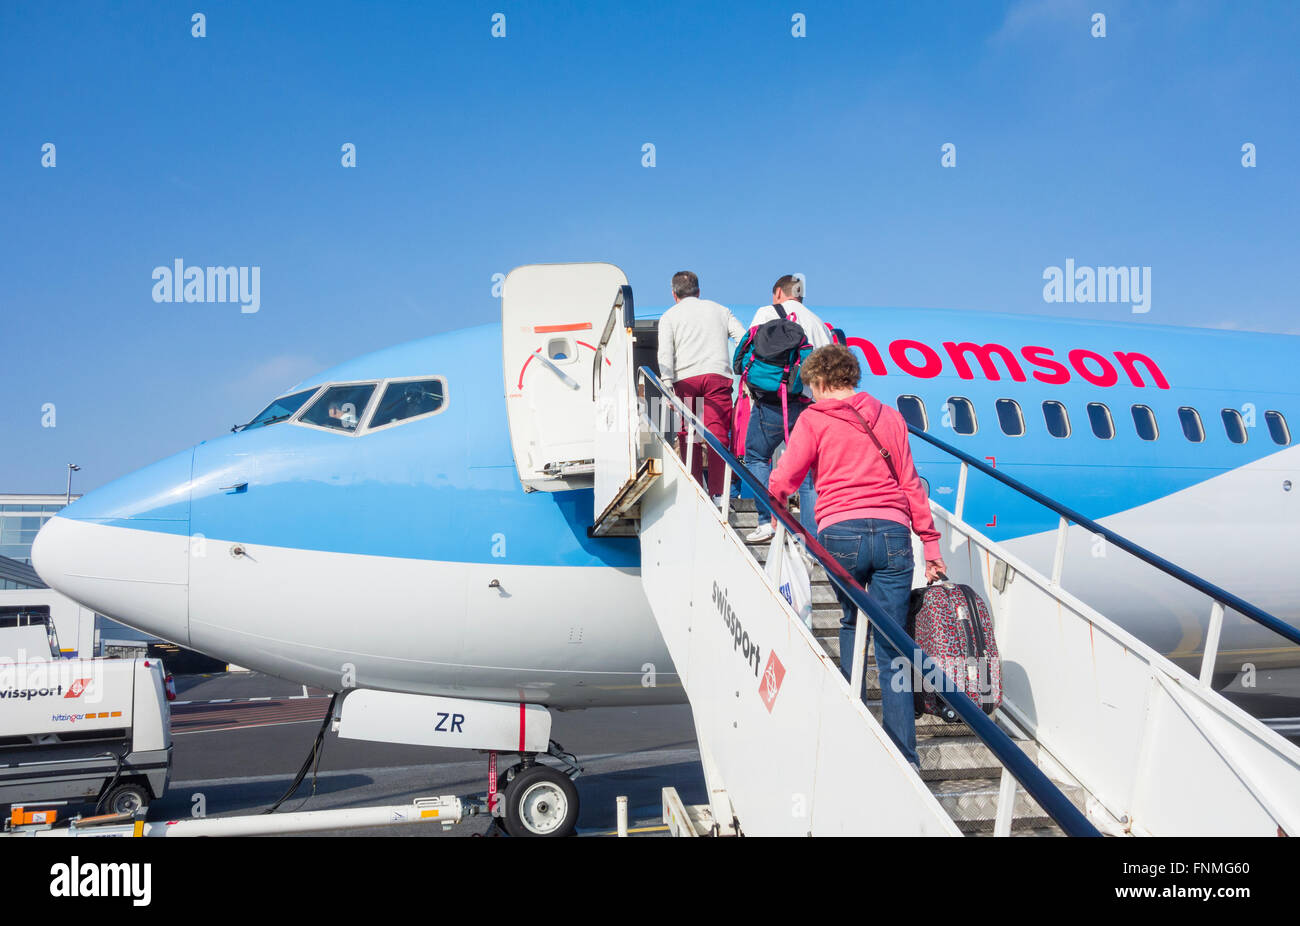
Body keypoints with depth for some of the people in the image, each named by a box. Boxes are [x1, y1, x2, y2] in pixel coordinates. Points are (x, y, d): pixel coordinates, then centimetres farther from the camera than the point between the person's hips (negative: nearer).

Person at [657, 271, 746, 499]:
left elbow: (665, 353, 1)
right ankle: (718, 492, -11)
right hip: (717, 376, 1)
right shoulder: (720, 310, 22)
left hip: (686, 379, -1)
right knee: (718, 435, -4)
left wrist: (668, 386, -7)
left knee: (688, 436, 4)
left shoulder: (669, 316, 15)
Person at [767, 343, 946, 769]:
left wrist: (775, 503, 24)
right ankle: (903, 754, -1)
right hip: (893, 531, 2)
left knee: (852, 622, 22)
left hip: (840, 531, -2)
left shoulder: (814, 419, 6)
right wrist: (929, 540, 16)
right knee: (891, 646, 2)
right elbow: (910, 482, 15)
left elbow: (784, 480, 2)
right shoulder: (889, 417, 18)